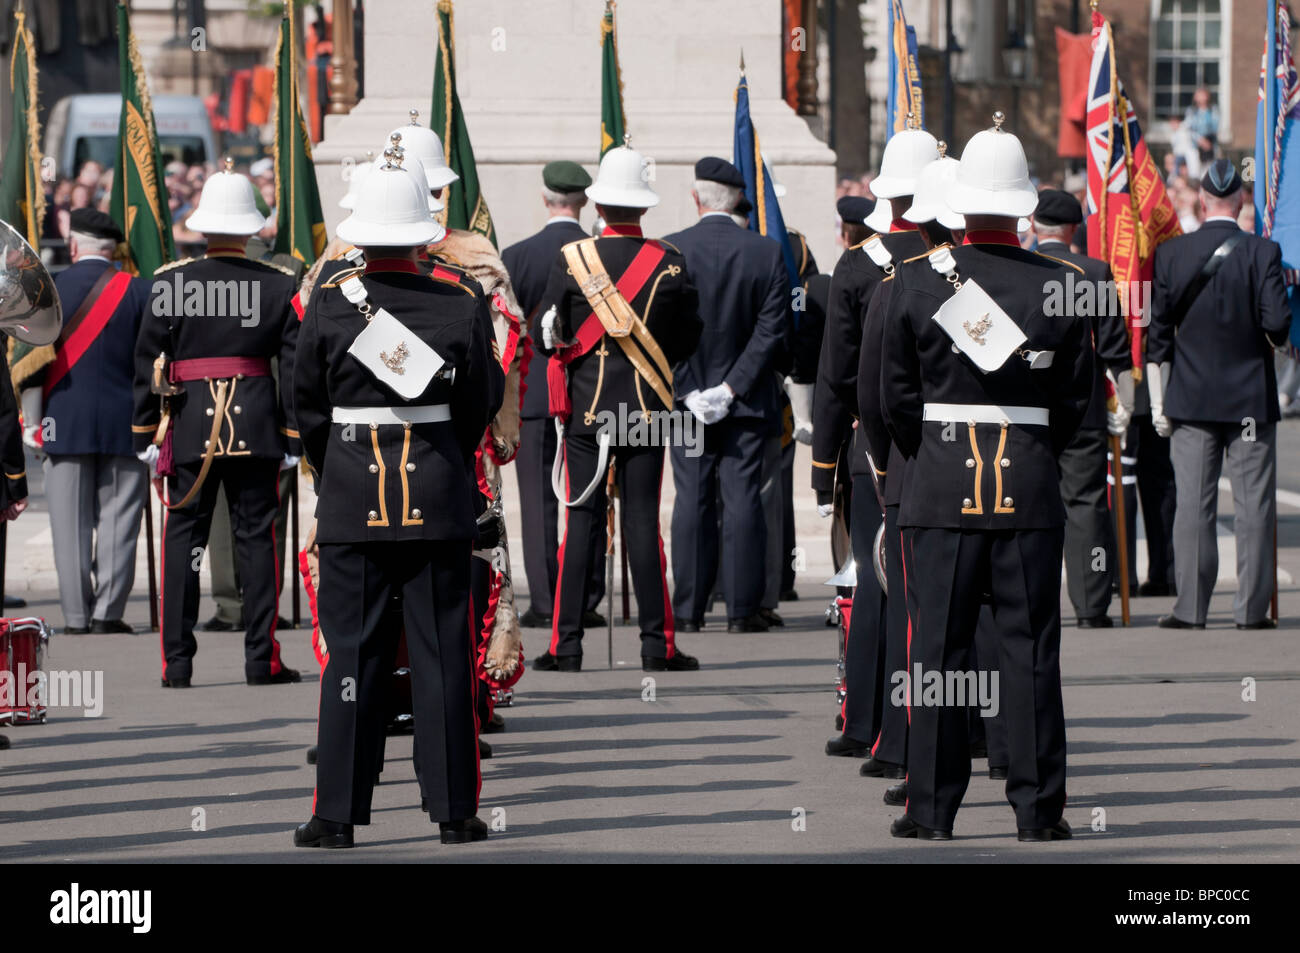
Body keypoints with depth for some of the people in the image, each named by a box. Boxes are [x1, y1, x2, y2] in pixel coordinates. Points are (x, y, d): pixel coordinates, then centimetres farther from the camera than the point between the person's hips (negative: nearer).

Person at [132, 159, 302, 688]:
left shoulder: (170, 282, -2)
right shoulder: (279, 285, 0)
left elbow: (148, 363, 1)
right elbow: (295, 365, 1)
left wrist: (146, 434, 8)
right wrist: (293, 438, 7)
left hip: (190, 424, 0)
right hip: (257, 425, 0)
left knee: (183, 538, 5)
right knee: (257, 538, 6)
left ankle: (177, 661, 3)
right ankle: (261, 659, 6)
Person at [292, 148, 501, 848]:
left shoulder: (330, 298, -5)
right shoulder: (461, 304, -4)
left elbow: (307, 402, 5)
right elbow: (482, 403, 6)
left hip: (350, 497, 0)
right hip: (439, 499, 0)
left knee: (352, 651, 3)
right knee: (442, 651, 5)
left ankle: (337, 814, 2)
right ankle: (454, 809, 7)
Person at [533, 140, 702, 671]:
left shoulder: (570, 259, -6)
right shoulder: (670, 263, -3)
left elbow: (547, 335, -2)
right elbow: (687, 339, 6)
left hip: (585, 408, -1)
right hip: (647, 409, 1)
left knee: (580, 522, 2)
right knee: (643, 522, 3)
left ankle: (567, 645, 1)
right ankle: (657, 643, 3)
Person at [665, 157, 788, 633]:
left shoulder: (668, 251, -6)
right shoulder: (767, 252, -4)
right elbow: (772, 330, -7)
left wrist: (689, 391, -6)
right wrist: (733, 387, -7)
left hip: (687, 397, 0)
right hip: (748, 399, 0)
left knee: (692, 502, 5)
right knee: (743, 502, 2)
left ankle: (689, 610, 6)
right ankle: (742, 608, 1)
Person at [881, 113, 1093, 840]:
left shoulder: (916, 281, -3)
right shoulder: (1060, 285, -3)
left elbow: (896, 396, 4)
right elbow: (1078, 396, 5)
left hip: (941, 483, 0)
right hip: (1032, 486, 0)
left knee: (938, 645, 3)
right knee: (1031, 646, 3)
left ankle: (933, 809, 4)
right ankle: (1039, 808, 4)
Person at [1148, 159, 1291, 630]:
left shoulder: (1170, 253, -2)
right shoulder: (1263, 252, -9)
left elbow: (1158, 330, 0)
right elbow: (1278, 322, -15)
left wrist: (1159, 400, 6)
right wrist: (1270, 338, 10)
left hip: (1191, 397, 2)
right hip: (1252, 397, -2)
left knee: (1194, 505, 4)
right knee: (1253, 504, 4)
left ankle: (1191, 607, 3)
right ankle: (1251, 607, 4)